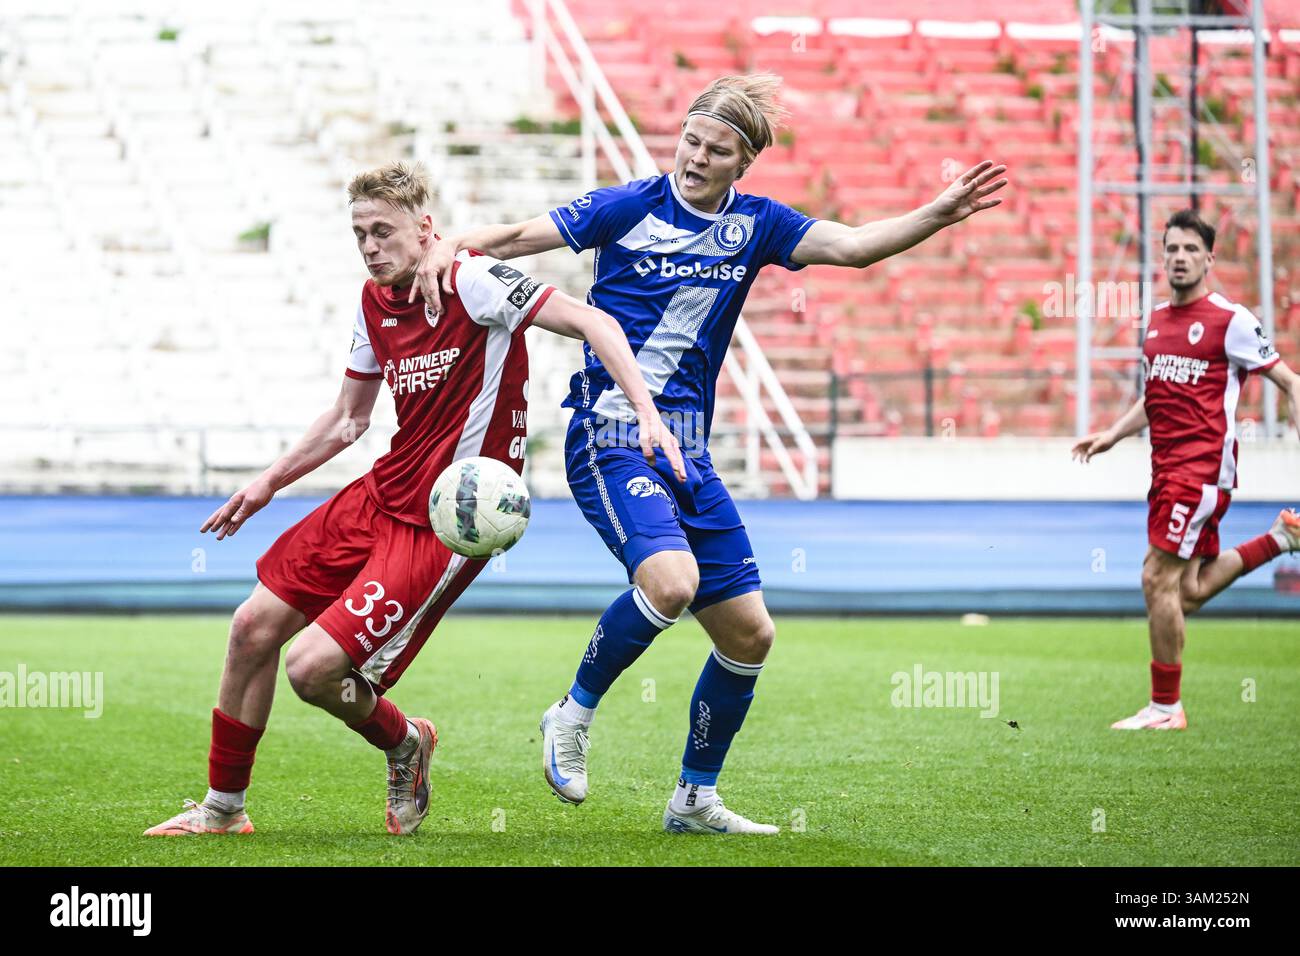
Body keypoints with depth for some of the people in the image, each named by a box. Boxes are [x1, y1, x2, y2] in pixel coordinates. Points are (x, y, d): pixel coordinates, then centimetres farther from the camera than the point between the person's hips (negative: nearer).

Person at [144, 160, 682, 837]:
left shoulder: (471, 282, -15)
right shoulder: (374, 302, 9)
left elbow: (590, 322, -21)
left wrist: (647, 415, -31)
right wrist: (268, 484, 23)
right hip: (380, 495, 8)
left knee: (312, 668, -17)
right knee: (253, 627, 5)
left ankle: (405, 743, 17)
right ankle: (222, 809, 23)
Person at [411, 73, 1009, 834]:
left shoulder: (755, 225, 7)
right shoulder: (627, 209, -4)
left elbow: (853, 245, -2)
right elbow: (519, 237, -2)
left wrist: (939, 215, -16)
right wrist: (452, 246, -21)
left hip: (688, 454, 6)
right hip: (612, 439, -6)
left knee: (749, 632, 5)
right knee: (670, 580, -31)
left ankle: (696, 799, 22)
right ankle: (574, 715, -8)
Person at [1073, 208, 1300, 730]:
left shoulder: (1231, 320, -7)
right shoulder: (1157, 319, 15)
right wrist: (1112, 434, 15)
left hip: (1202, 467, -8)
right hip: (1168, 468, 8)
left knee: (1159, 579, -11)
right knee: (1190, 591, 9)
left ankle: (1165, 707, -1)